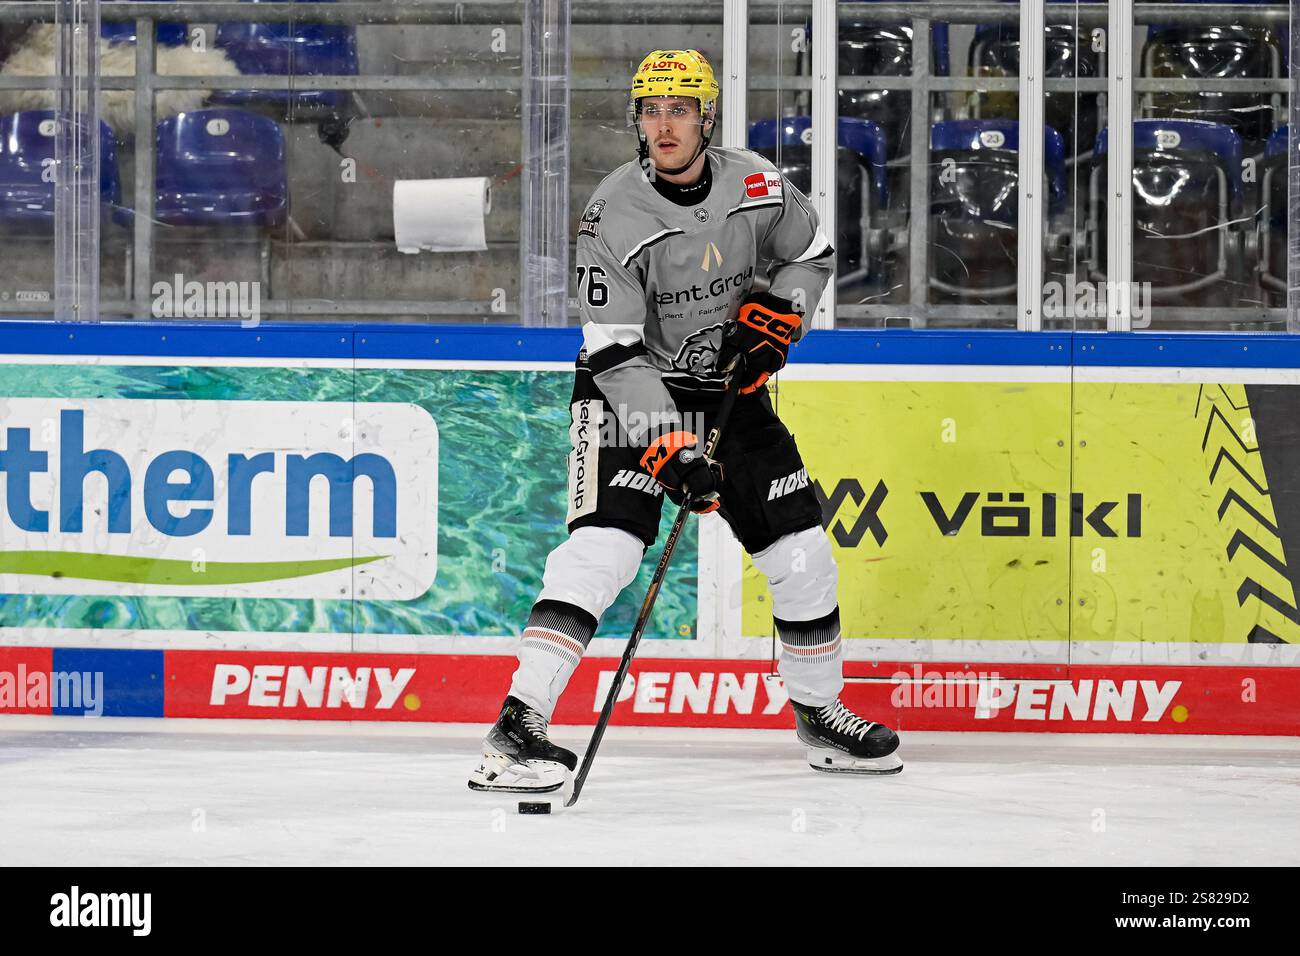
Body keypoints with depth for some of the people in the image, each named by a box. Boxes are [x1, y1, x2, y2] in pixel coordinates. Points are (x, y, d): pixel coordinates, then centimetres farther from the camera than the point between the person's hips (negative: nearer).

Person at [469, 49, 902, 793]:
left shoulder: (757, 187, -9)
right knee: (605, 542, -25)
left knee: (800, 550, 5)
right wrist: (669, 447, -31)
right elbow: (615, 354, -23)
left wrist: (777, 314, -7)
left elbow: (812, 254, 12)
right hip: (630, 392, -5)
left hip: (729, 388, 5)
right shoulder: (615, 216, -21)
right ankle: (519, 722, -30)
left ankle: (819, 711, 26)